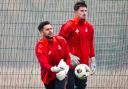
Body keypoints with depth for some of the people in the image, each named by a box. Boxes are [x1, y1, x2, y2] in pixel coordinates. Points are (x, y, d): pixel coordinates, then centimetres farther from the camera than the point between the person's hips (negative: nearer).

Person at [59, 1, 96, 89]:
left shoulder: (89, 27, 8)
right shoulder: (69, 25, -9)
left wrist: (92, 61, 12)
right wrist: (70, 56, -15)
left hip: (84, 64, 6)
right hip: (71, 64, -6)